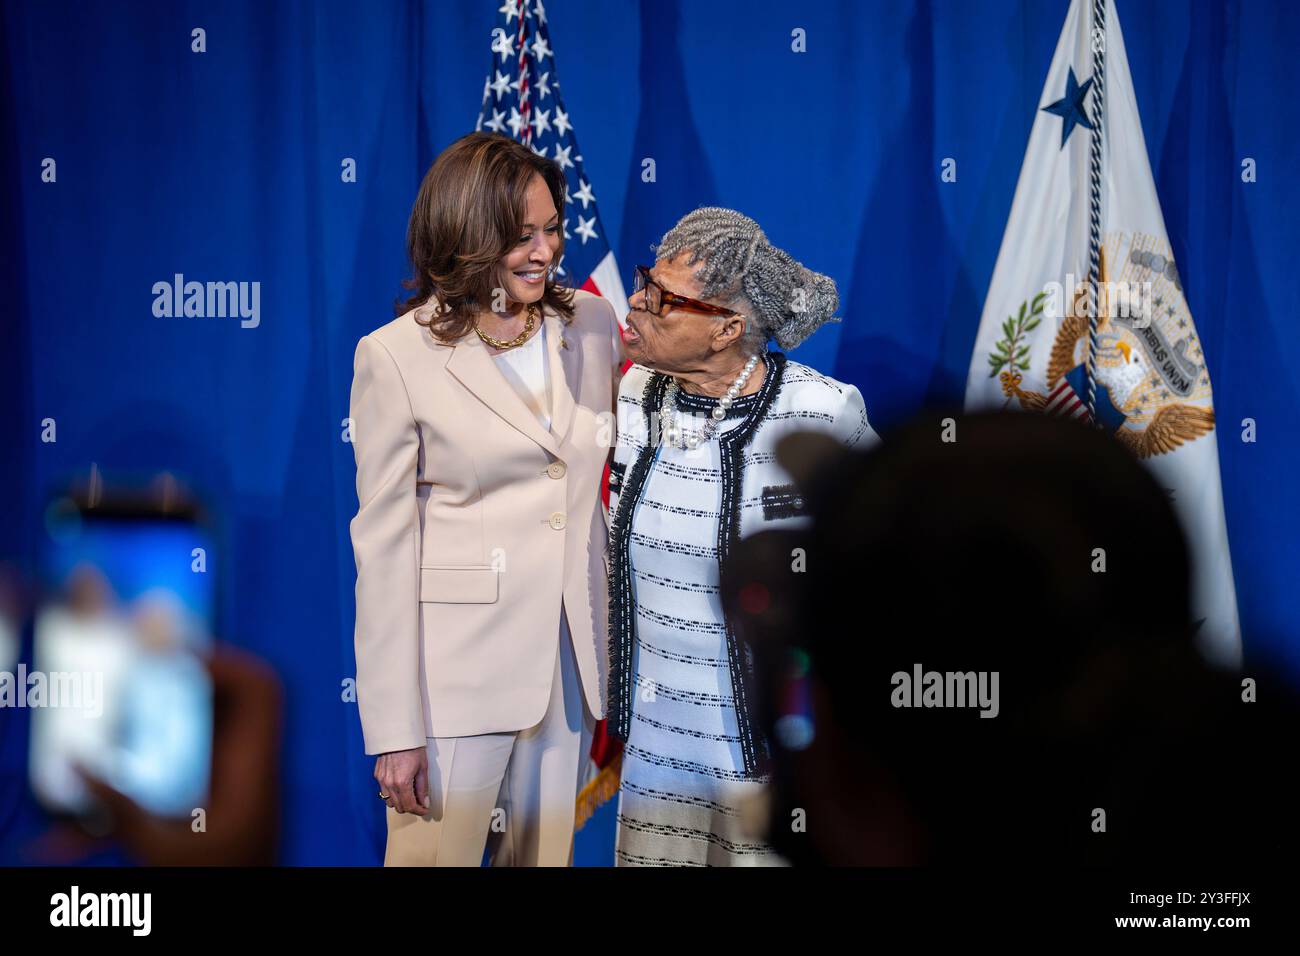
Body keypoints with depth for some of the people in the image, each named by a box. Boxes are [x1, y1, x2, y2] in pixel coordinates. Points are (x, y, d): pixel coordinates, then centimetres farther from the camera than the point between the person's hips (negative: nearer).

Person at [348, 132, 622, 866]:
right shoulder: (396, 356, -7)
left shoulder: (592, 323, 6)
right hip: (457, 665, -4)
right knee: (436, 851, 0)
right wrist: (394, 730, -11)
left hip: (569, 659, 4)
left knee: (547, 852, 11)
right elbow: (384, 544, -7)